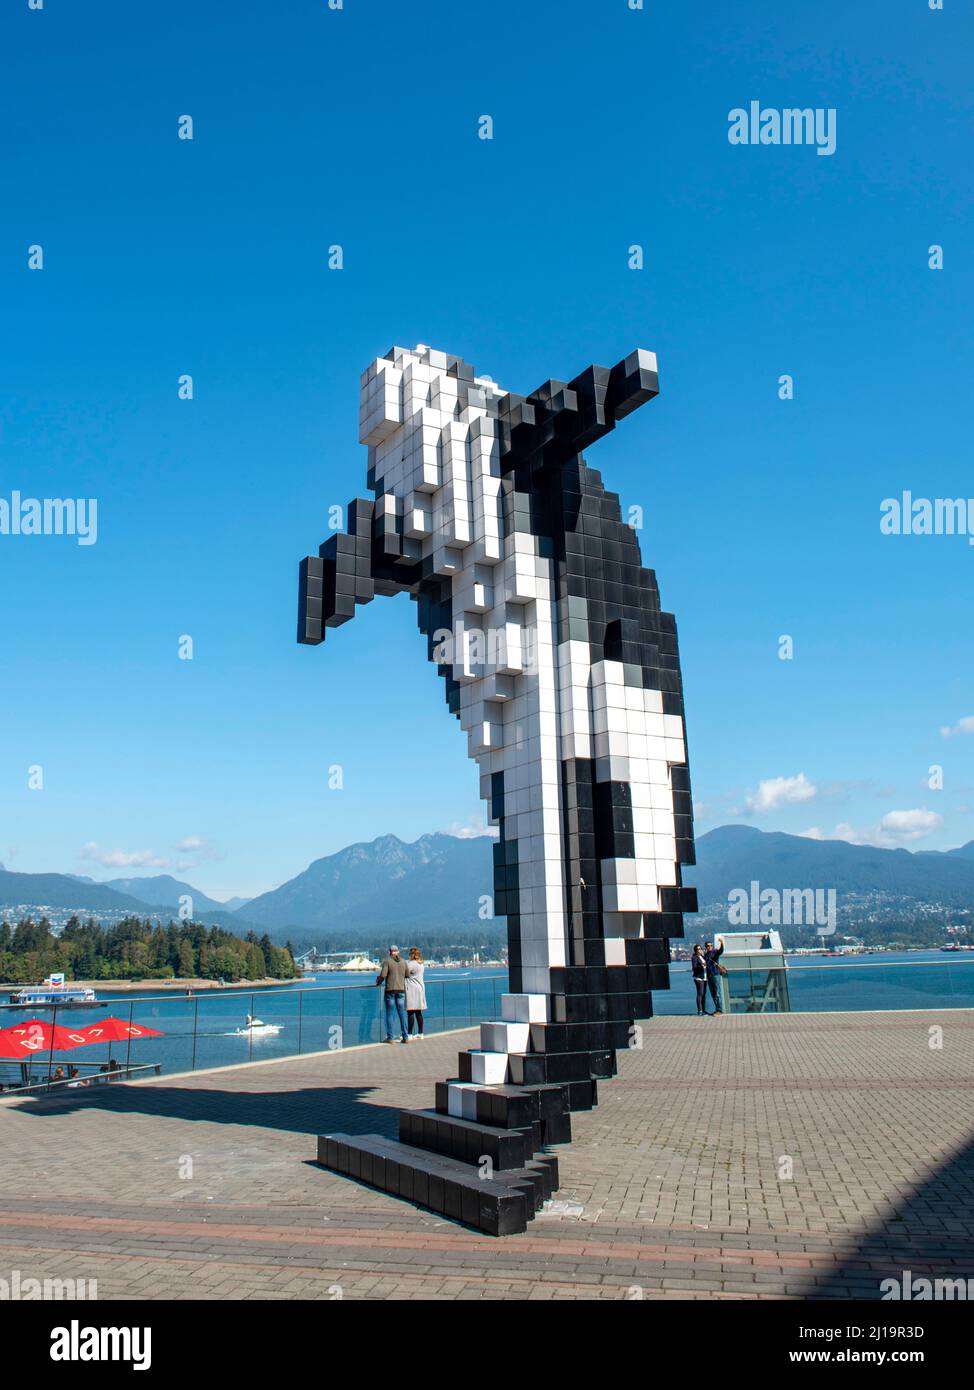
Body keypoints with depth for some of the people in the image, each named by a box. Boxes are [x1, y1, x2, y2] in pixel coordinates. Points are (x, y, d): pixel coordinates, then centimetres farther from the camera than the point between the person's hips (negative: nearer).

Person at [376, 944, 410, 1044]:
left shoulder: (387, 961, -5)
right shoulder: (403, 961, 7)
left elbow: (383, 975, -13)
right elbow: (408, 974, 8)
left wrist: (378, 981, 7)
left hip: (390, 989, -3)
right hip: (401, 989, 4)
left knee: (390, 1014, 2)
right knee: (402, 1013, 8)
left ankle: (390, 1037, 1)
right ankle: (405, 1037, 9)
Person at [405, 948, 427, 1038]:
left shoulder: (412, 964, -13)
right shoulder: (421, 964, 13)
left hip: (412, 989, -9)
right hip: (420, 988, 9)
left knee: (411, 1012, -7)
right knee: (418, 1012, 11)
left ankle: (410, 1034, -8)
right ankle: (420, 1033, 13)